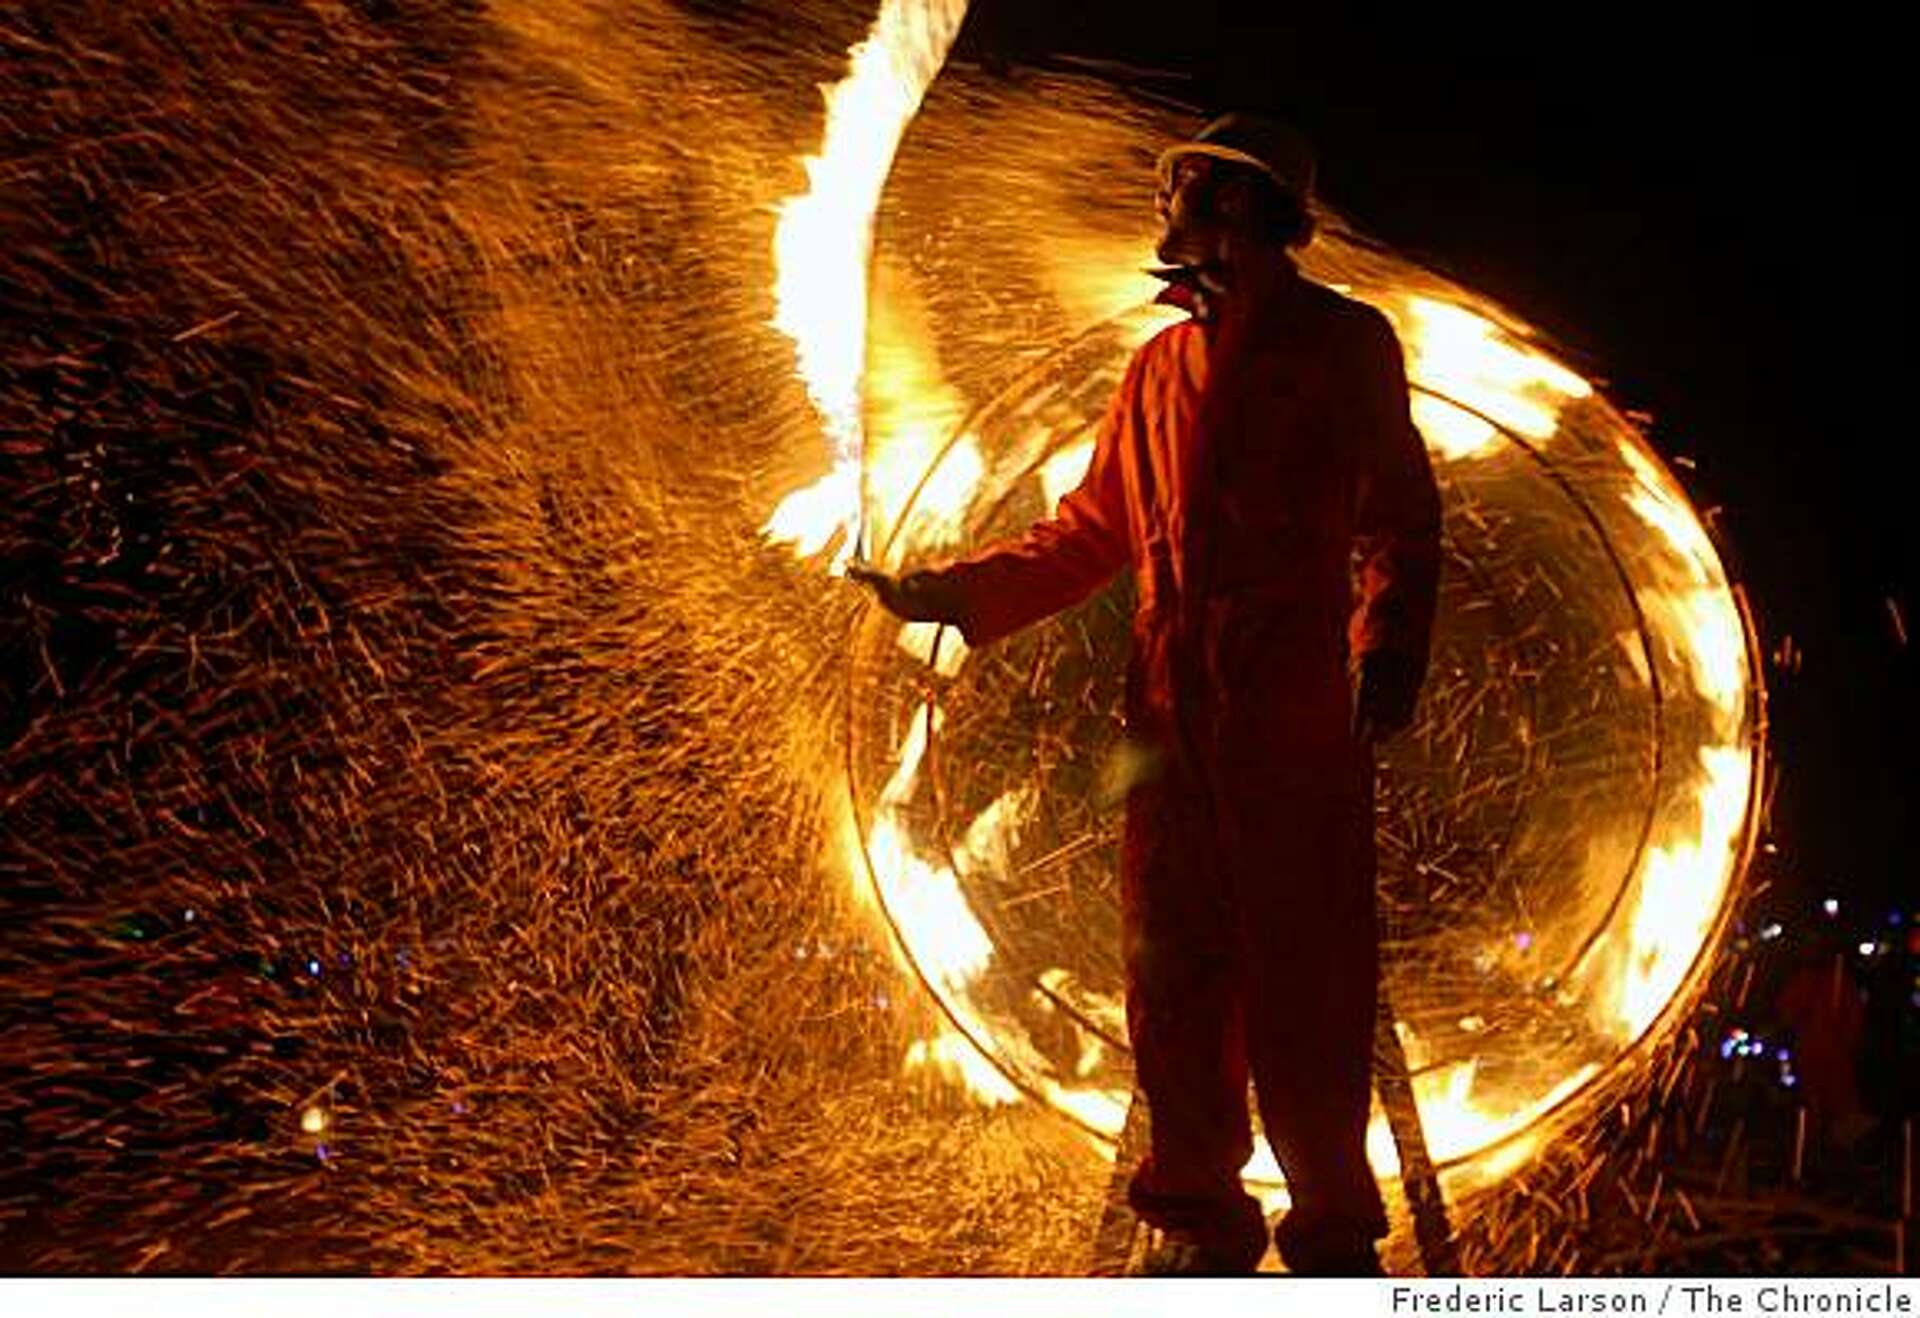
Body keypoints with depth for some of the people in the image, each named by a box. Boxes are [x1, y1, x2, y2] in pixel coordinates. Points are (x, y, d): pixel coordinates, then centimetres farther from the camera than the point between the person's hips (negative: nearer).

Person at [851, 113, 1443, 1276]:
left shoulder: (1344, 341, 4)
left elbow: (1401, 521, -1)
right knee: (1172, 973, 7)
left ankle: (1333, 1232, 9)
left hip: (1295, 715, -5)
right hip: (1170, 717, 5)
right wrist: (954, 591, 14)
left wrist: (1390, 650, -16)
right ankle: (1202, 1221, 18)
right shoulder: (1160, 365, 19)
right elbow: (1093, 529, 21)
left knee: (1303, 983, -3)